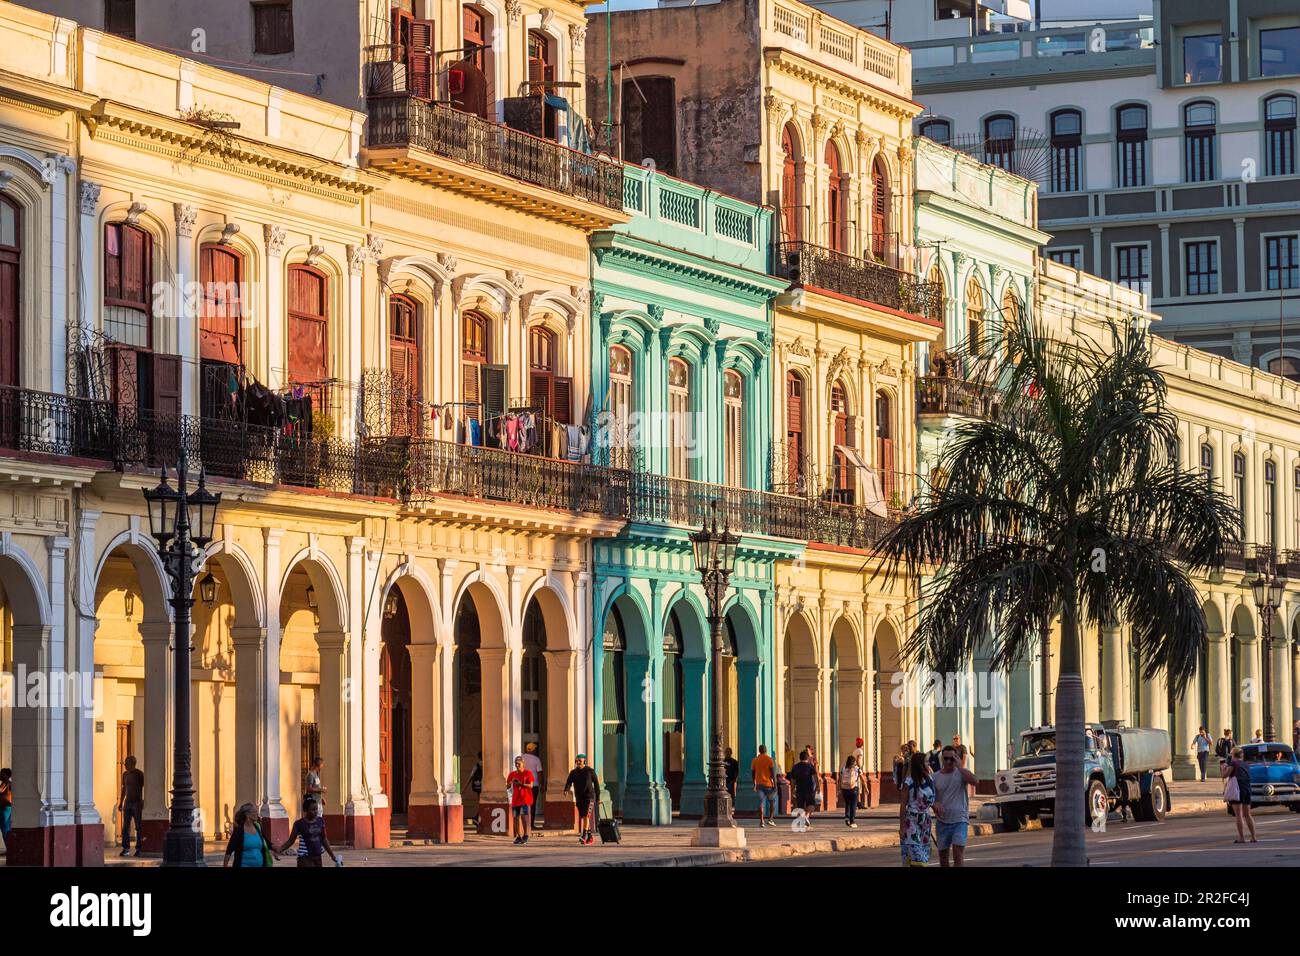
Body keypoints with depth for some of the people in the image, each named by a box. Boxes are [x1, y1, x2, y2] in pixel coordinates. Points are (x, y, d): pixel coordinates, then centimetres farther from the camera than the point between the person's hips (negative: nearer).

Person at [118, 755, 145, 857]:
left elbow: (145, 788, -11)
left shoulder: (140, 774, -8)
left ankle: (139, 849, 0)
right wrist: (121, 802, 14)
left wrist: (144, 802, -18)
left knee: (139, 827, -3)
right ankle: (126, 848, 3)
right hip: (127, 803, 6)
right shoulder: (125, 774, 10)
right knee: (125, 826, 0)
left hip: (137, 803, -6)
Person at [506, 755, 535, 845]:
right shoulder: (512, 774, 10)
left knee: (524, 815, -16)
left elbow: (530, 785, -8)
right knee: (516, 817, 3)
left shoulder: (528, 773, -1)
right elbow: (507, 787, 11)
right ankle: (518, 837, 10)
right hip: (515, 799, 4)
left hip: (525, 799, -4)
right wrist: (510, 782, -11)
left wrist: (521, 784, -21)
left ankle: (525, 835, -5)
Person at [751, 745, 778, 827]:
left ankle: (761, 821, -6)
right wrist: (775, 785, -6)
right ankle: (770, 819, 1)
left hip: (759, 784, 3)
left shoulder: (754, 760, 4)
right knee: (772, 802, 11)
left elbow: (753, 774, 10)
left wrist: (754, 785, 20)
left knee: (761, 802, 2)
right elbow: (773, 774, -10)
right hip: (768, 784, -3)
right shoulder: (770, 760, -6)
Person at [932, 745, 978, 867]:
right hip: (942, 820, 4)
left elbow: (974, 781, -21)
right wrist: (936, 804, -13)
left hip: (959, 820, -4)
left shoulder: (961, 773, -2)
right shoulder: (936, 777, 6)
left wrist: (959, 765, -19)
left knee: (958, 855, -15)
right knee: (942, 854, 11)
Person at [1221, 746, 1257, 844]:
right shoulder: (1245, 764, 17)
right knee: (1247, 815, 12)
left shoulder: (1233, 763, -6)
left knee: (1238, 814, -5)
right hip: (1247, 790, 7)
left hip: (1238, 790, -7)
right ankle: (1253, 837, 7)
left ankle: (1241, 837, -10)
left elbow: (1224, 775, -7)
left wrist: (1224, 766, 11)